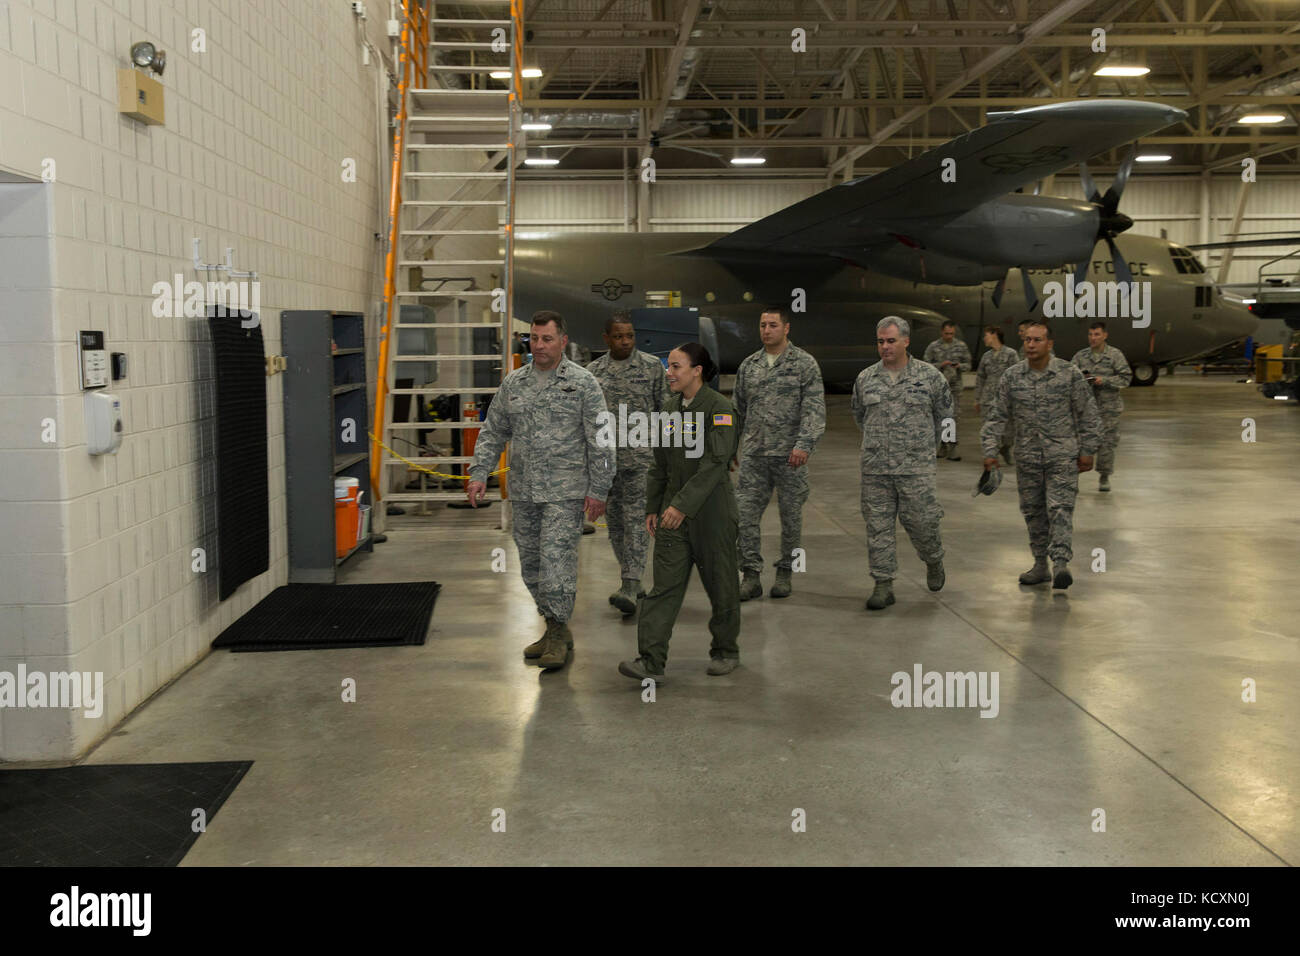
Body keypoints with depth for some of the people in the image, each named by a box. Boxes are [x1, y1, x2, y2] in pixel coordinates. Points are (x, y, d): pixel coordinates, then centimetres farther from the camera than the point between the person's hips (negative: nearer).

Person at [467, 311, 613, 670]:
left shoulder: (582, 383, -3)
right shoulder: (513, 383, 11)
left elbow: (600, 440, -4)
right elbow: (493, 432, 16)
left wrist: (598, 489, -8)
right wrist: (479, 473, 5)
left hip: (565, 491, -5)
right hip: (523, 491, 5)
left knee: (556, 559, -11)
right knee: (530, 563, 10)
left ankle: (558, 633, 1)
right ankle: (556, 628, 23)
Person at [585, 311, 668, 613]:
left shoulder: (652, 366, 1)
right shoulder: (593, 370, 8)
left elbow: (665, 409, 4)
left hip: (640, 455, -4)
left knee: (635, 519, -11)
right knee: (614, 520, 9)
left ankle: (631, 587, -15)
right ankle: (630, 581, 22)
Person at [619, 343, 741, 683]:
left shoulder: (719, 408, -12)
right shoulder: (670, 407, 9)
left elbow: (715, 463, -20)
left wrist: (683, 504, -25)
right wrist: (653, 507, 14)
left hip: (711, 508, -6)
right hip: (673, 508, 6)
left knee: (720, 582, 8)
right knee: (665, 584, -1)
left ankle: (726, 651, 26)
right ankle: (651, 660, -3)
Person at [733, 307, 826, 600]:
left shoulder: (805, 364, -2)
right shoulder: (748, 365, 11)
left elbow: (814, 408, -10)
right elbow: (738, 409, 18)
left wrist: (804, 444, -22)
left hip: (790, 454, -3)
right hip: (753, 454, 3)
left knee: (791, 515, 6)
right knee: (746, 513, -3)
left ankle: (785, 573, 20)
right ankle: (751, 575, 5)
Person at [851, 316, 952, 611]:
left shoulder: (929, 375, 1)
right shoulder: (865, 378, 7)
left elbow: (944, 413, 13)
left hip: (917, 468, -2)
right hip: (875, 468, 2)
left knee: (921, 522, 0)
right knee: (878, 526, 1)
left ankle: (934, 562, 31)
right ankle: (883, 585, 8)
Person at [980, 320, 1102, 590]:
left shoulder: (1069, 374, -5)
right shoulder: (1011, 376, 1)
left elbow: (1088, 414, 2)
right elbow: (997, 416, 5)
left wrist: (1087, 451, 0)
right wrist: (990, 450, -1)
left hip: (1062, 455, -3)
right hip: (1027, 457, 3)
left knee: (1060, 508, -12)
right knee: (1033, 510, 9)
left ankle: (1061, 563, -17)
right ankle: (1040, 565, 18)